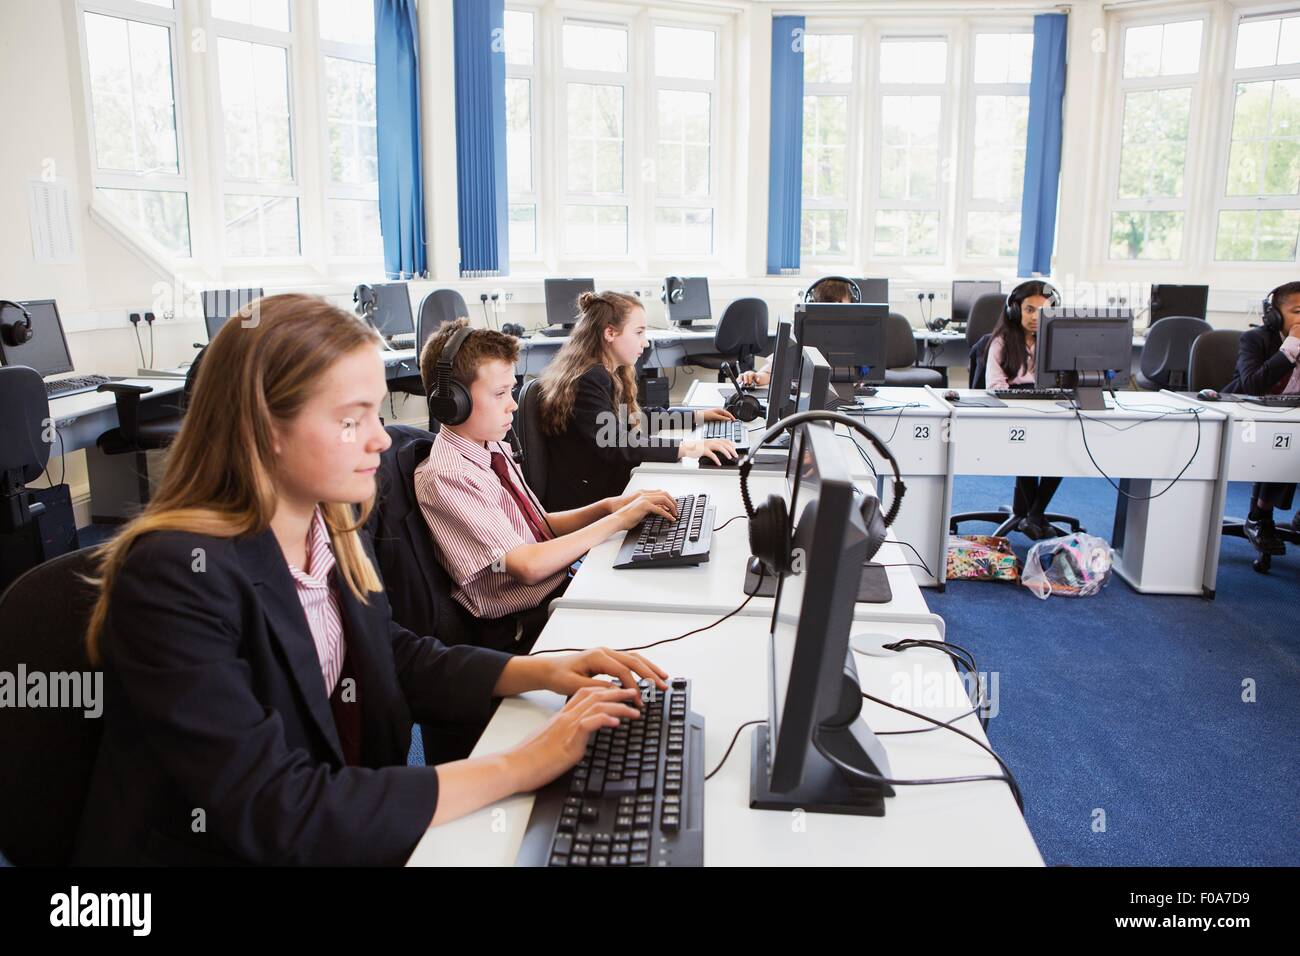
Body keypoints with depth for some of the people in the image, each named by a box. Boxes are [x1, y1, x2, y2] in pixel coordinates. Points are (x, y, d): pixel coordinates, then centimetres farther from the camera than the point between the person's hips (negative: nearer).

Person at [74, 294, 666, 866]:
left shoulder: (333, 527, -3)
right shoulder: (178, 578, -25)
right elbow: (273, 812, -28)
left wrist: (541, 672, -3)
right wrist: (515, 769, -26)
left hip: (344, 828, 6)